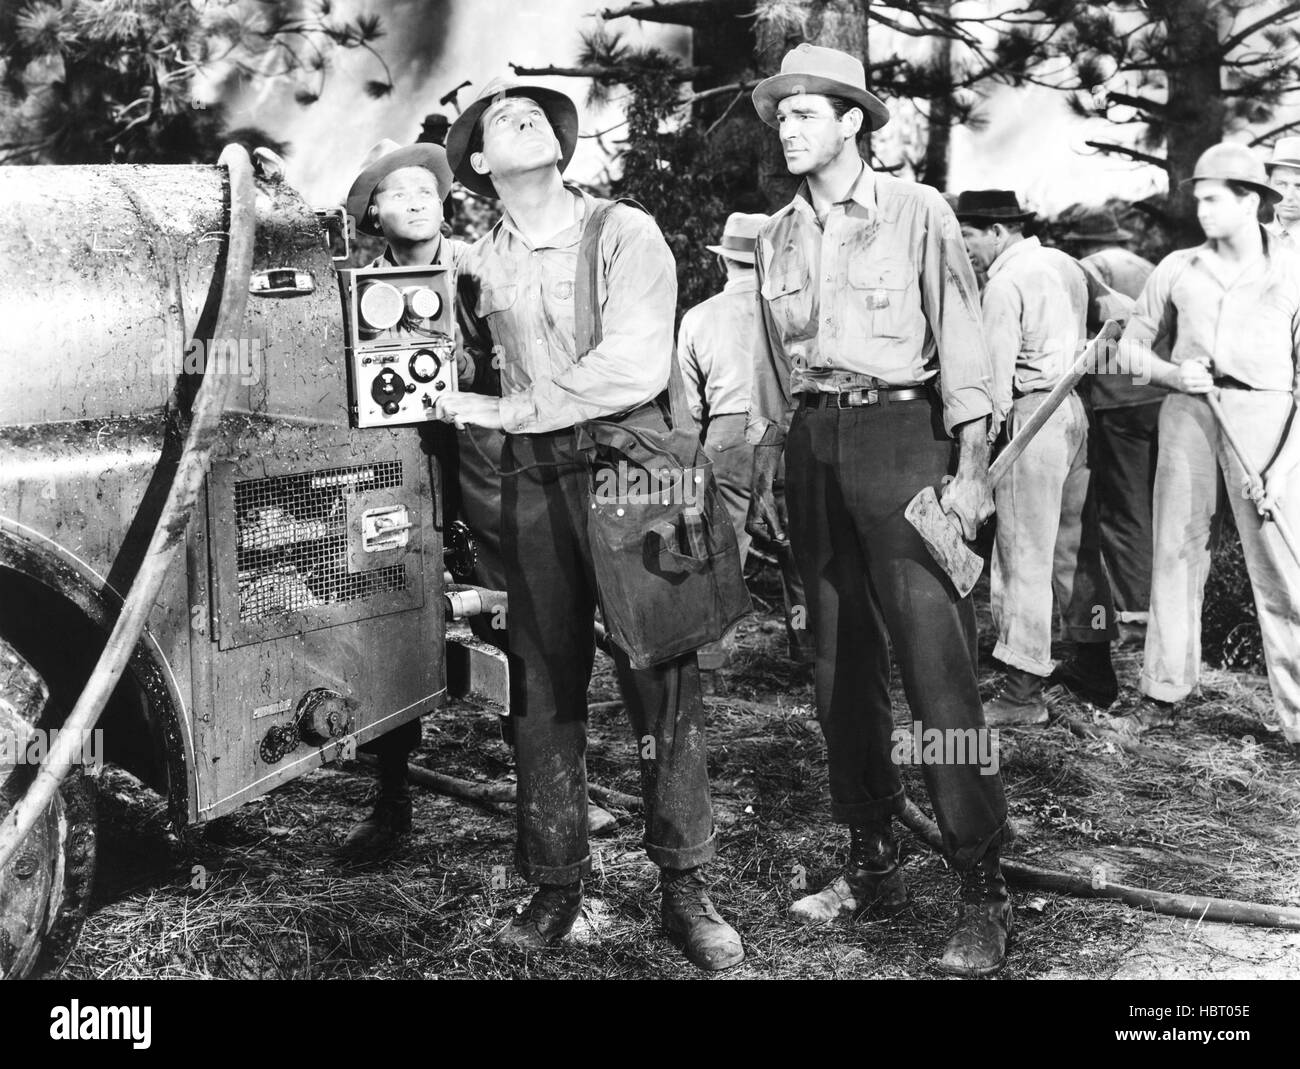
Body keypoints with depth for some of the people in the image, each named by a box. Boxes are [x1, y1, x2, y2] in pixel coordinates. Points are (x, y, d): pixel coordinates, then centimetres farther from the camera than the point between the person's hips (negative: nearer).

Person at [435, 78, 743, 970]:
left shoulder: (624, 233, -3)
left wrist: (511, 410, -12)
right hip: (533, 478, 4)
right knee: (543, 685, 6)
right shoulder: (479, 265, 11)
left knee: (663, 681, -3)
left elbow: (636, 367, -15)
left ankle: (685, 887, 6)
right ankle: (556, 883, 16)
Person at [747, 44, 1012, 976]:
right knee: (841, 671, 9)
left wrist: (971, 470, -15)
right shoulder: (778, 236, 13)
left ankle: (986, 894, -2)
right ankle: (873, 866, 22)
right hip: (815, 447, 6)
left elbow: (962, 343, -7)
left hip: (900, 436, -6)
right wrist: (765, 477, 16)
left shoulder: (916, 213, -2)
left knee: (938, 671, -10)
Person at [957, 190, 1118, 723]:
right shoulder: (1065, 264, 15)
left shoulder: (1006, 281, -10)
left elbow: (998, 371, -14)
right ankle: (1095, 669, 26)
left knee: (1024, 553, -5)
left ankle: (1023, 691, -4)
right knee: (1075, 544, 17)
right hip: (1076, 406, 9)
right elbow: (1084, 340, 15)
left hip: (1033, 411, -9)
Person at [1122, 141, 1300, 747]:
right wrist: (1172, 374, -6)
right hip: (1187, 413, 3)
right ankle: (1165, 690, 16)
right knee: (1176, 553, 5)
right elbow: (1133, 344, 16)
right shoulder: (1178, 269, 10)